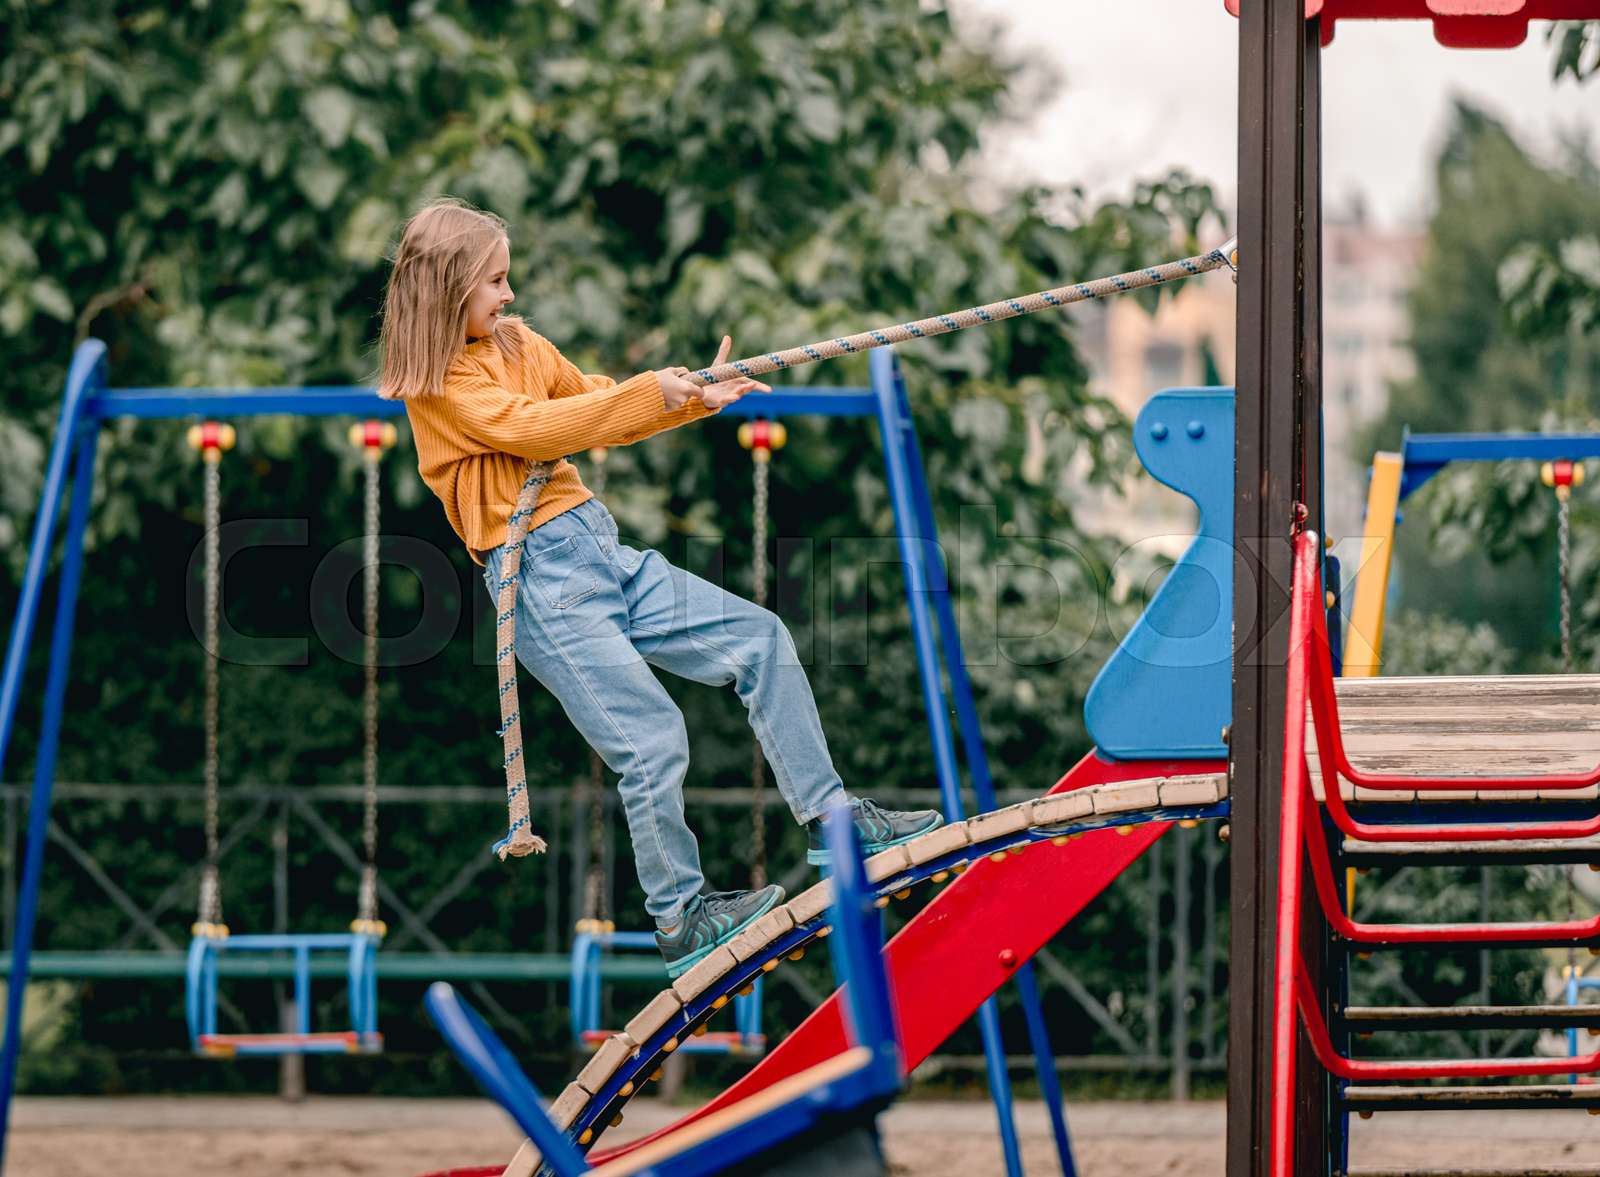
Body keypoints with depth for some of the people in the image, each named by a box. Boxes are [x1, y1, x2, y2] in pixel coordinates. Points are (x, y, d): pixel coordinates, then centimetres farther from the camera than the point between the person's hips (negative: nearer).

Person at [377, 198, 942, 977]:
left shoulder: (519, 345, 14)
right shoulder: (439, 386, -10)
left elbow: (596, 409, 21)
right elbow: (533, 428, -21)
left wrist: (698, 397, 10)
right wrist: (651, 393, -18)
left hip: (601, 550, 9)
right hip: (540, 579, -9)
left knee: (760, 641, 4)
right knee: (653, 738, -13)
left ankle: (829, 820, 10)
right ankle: (681, 922, 2)